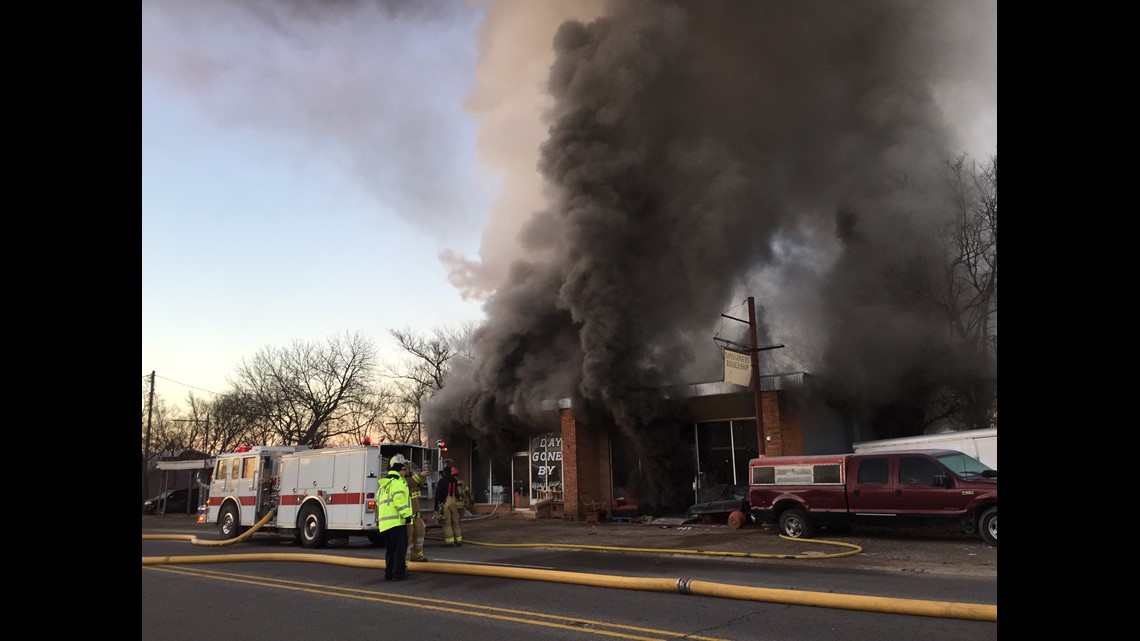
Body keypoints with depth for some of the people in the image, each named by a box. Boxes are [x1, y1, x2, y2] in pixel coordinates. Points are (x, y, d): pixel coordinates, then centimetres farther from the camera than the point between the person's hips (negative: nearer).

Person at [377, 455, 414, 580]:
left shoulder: (383, 484, 20)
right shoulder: (398, 482, -10)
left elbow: (379, 502, 23)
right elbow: (400, 501, -20)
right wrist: (407, 515, -19)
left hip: (384, 522, 9)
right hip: (397, 520, -9)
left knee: (390, 549, 15)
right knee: (400, 548, -3)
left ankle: (389, 573, 18)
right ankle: (399, 573, -2)